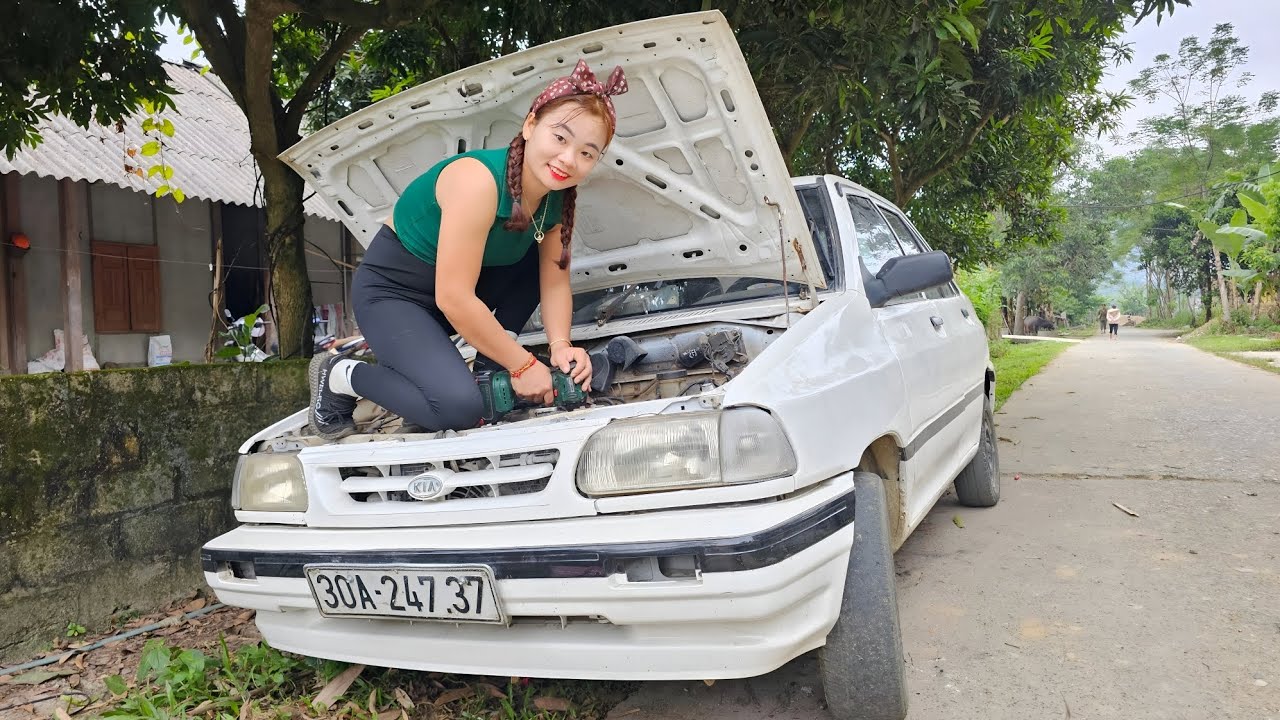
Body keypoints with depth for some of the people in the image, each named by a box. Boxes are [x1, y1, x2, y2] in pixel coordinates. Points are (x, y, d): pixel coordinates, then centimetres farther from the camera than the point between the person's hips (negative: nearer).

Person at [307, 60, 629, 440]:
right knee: (459, 407, -25)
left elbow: (555, 280, -2)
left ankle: (490, 369, 2)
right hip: (390, 292, -8)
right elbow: (454, 299, -32)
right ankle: (341, 376, 0)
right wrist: (522, 365, -24)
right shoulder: (478, 180, -32)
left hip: (460, 289, 8)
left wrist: (560, 344, -21)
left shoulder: (557, 197, -8)